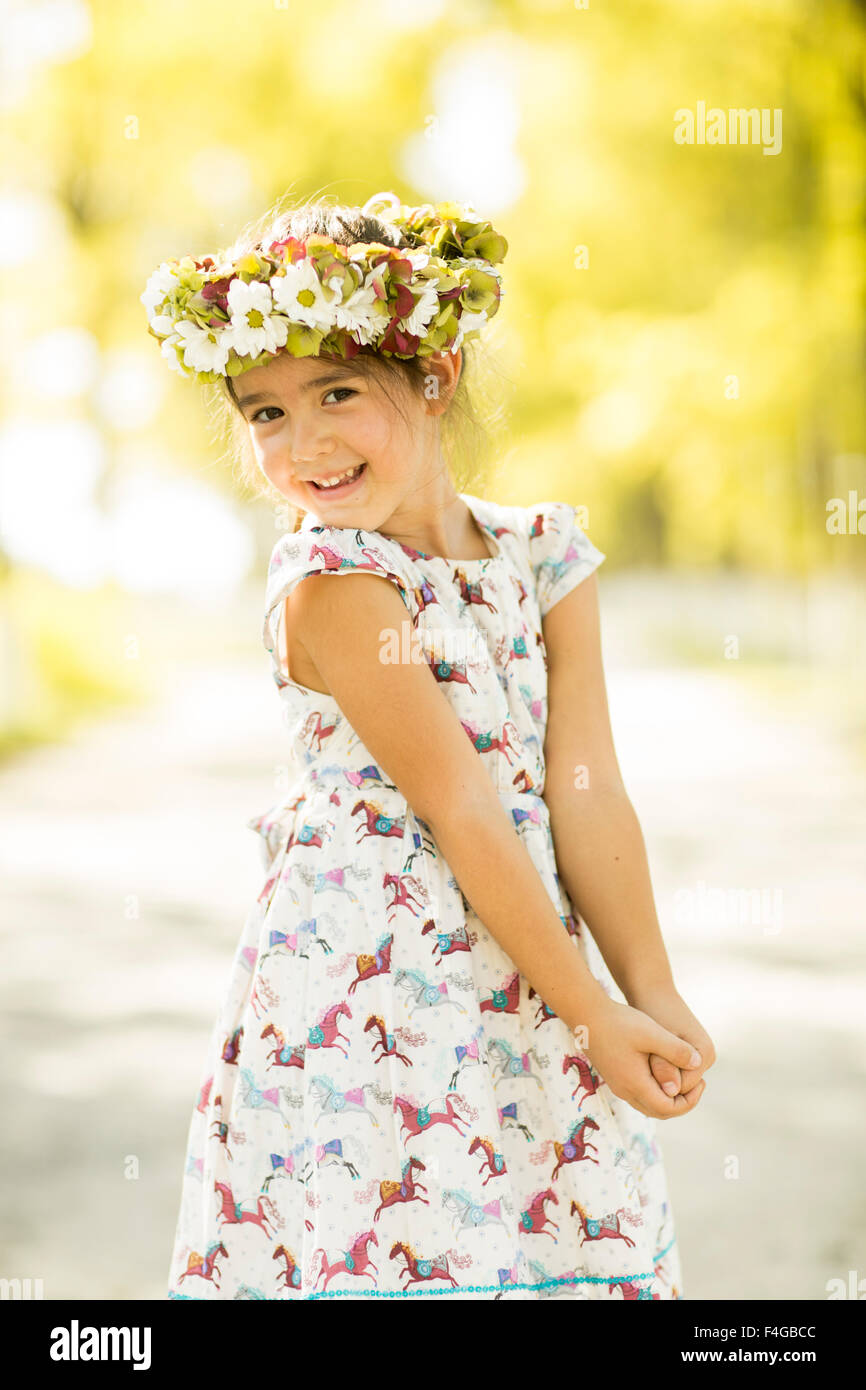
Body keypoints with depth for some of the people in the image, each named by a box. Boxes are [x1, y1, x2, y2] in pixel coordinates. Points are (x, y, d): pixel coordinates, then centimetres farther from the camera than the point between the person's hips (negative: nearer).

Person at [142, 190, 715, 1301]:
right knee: (387, 1247, -6)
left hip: (529, 970, 5)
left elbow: (585, 792, 0)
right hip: (364, 988, -5)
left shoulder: (542, 556, 5)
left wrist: (657, 999, -6)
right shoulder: (329, 585, -13)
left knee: (574, 1248, 6)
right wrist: (593, 1010, -15)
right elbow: (458, 809, -16)